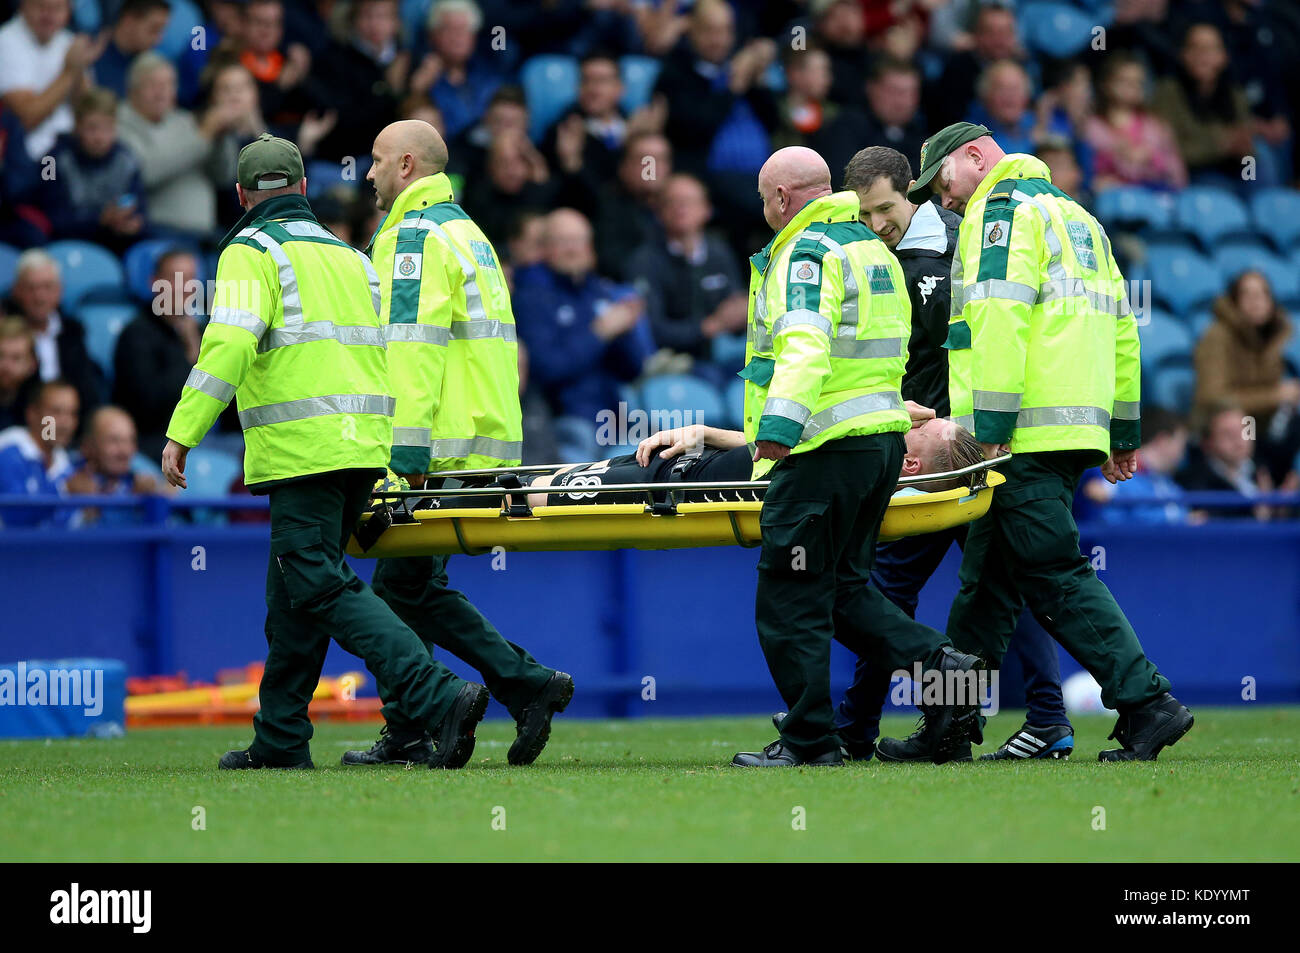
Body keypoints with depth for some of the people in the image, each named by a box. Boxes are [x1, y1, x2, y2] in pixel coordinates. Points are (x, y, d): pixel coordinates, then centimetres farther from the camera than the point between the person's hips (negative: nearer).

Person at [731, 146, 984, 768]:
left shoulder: (807, 252, -10)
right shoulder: (873, 248, 20)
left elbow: (803, 342, -26)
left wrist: (778, 427, -35)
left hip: (827, 445, -9)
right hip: (883, 439, 10)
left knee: (790, 600, -2)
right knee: (843, 589, 16)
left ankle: (809, 740, -1)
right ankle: (940, 664, 0)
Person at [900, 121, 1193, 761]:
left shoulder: (1002, 210, -4)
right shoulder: (1074, 215, 25)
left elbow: (1001, 318, -16)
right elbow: (1121, 324, 24)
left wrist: (991, 429, -19)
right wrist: (1124, 431, 25)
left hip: (1025, 438, -10)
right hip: (1079, 426, 10)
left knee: (1057, 577, -10)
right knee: (988, 579, 12)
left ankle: (1146, 703, -16)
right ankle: (947, 728, 14)